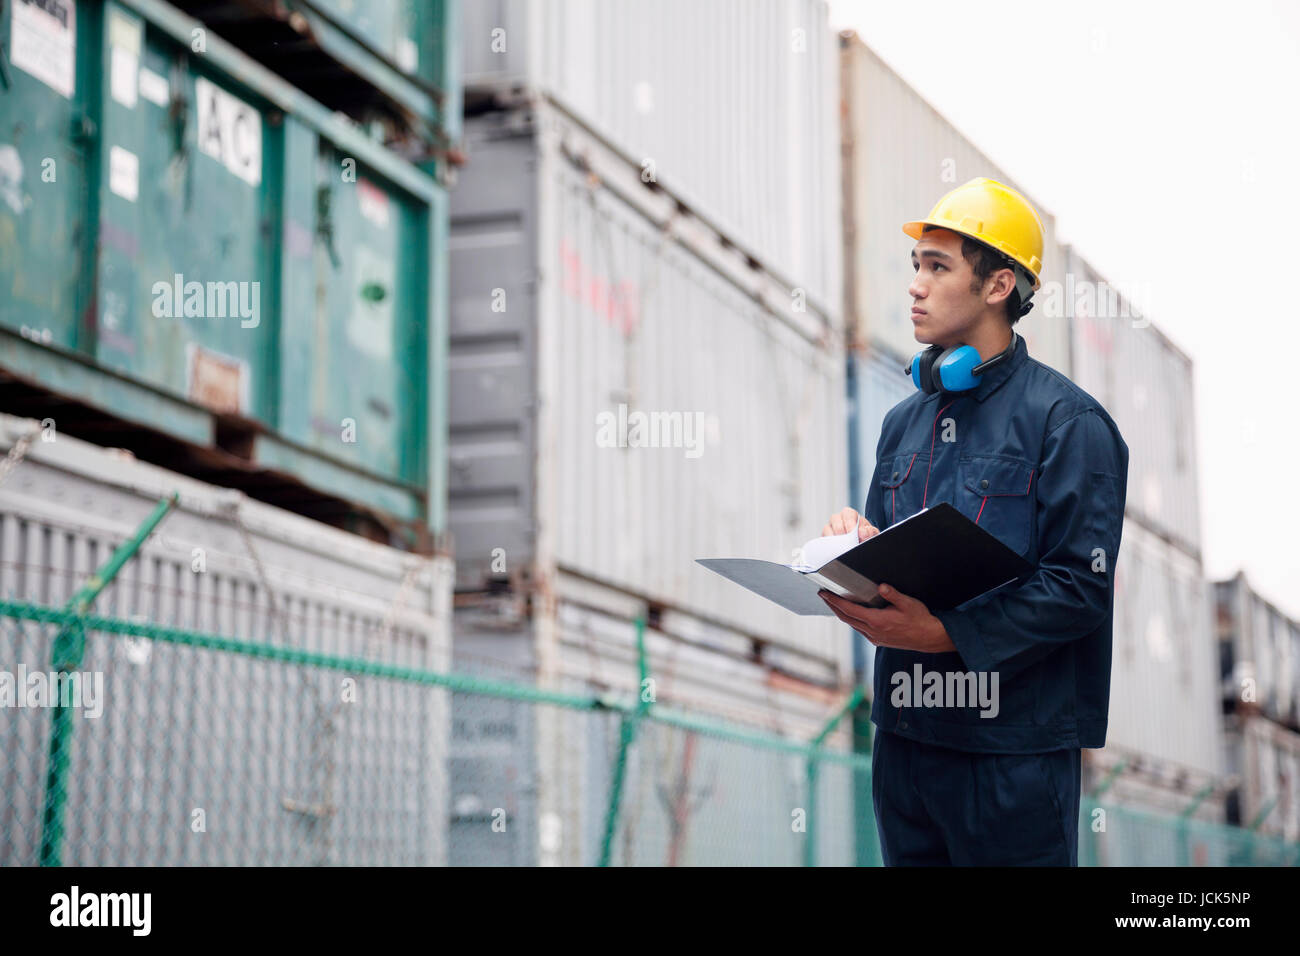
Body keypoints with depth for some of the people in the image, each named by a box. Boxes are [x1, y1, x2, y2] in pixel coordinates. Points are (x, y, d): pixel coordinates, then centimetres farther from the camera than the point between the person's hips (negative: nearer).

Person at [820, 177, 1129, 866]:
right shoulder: (905, 420, 15)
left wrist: (946, 631, -24)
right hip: (904, 733, 7)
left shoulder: (1066, 419, -9)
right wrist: (854, 547, -6)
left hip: (1016, 750, -6)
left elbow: (1083, 587, -16)